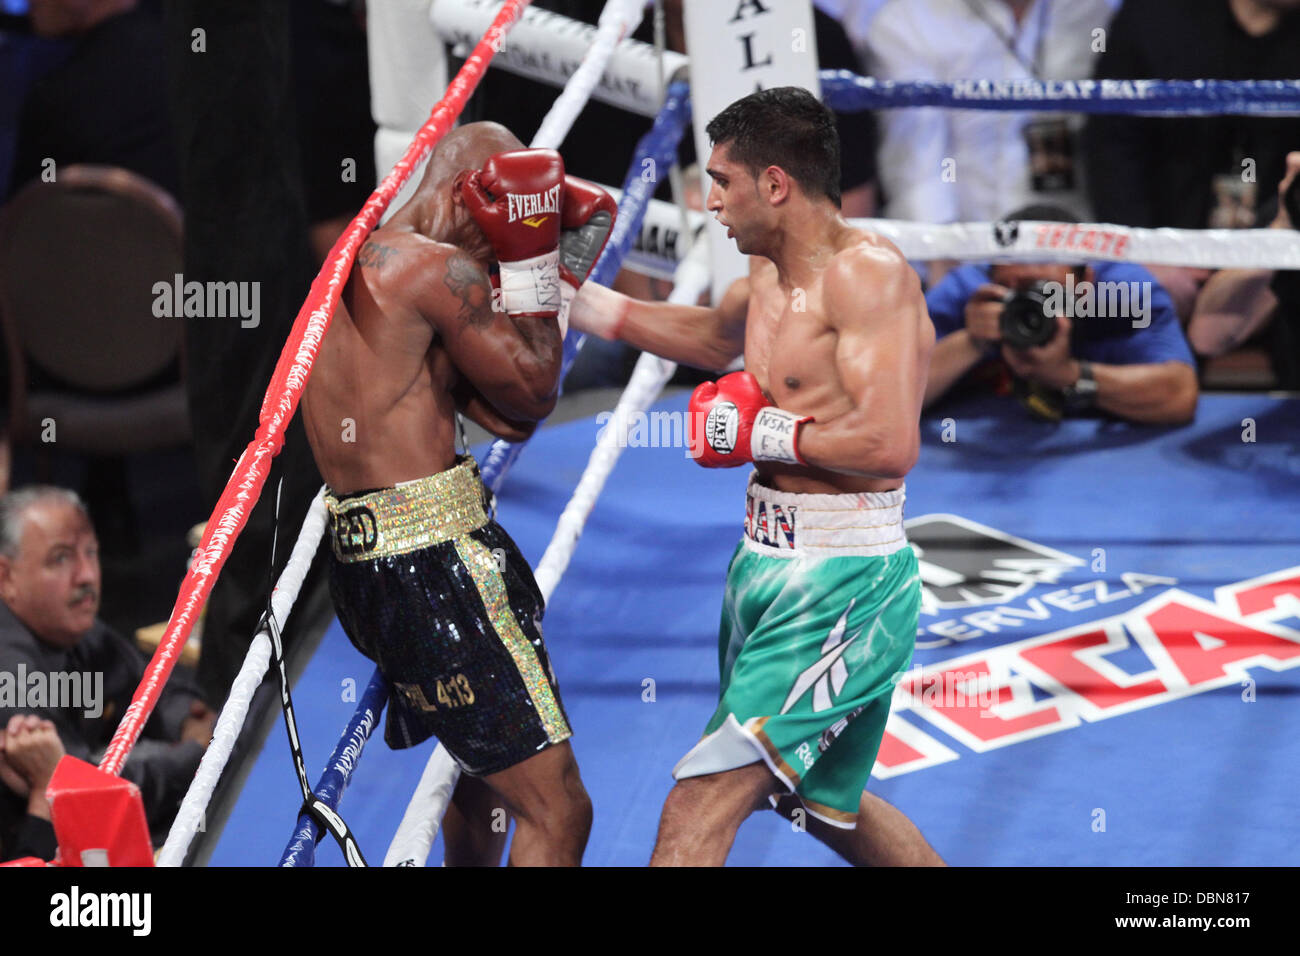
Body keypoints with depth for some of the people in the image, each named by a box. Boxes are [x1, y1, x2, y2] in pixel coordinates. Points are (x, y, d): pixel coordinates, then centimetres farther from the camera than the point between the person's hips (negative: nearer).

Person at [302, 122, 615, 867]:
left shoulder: (358, 261, 18)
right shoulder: (435, 267, -13)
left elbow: (503, 416, 17)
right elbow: (531, 393, -4)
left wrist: (564, 260, 18)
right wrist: (530, 256, 2)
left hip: (366, 558, 10)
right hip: (434, 564, -10)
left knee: (489, 771, 32)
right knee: (557, 813, -11)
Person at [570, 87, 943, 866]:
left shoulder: (868, 274, -18)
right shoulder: (770, 273, 9)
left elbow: (889, 445, -28)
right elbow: (711, 338, 34)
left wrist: (756, 431, -17)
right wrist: (568, 295, 31)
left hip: (843, 585, -10)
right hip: (768, 566, 10)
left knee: (705, 798, -18)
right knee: (824, 799, 24)